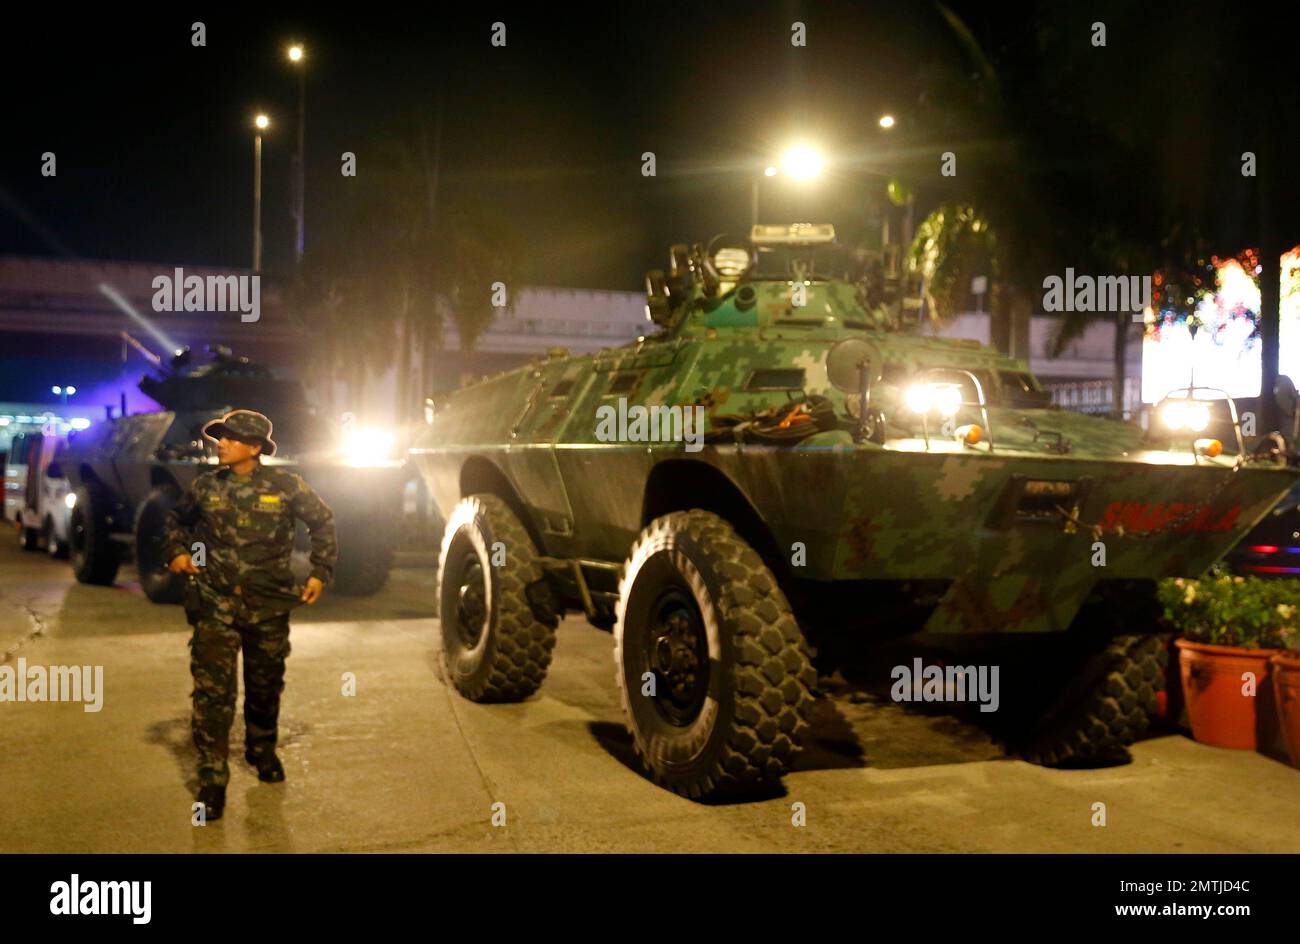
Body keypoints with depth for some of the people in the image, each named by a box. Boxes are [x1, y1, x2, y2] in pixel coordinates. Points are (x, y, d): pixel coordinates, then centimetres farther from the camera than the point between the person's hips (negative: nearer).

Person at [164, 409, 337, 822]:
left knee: (265, 686, 15)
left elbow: (323, 521, 7)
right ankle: (212, 780, 2)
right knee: (212, 691, -7)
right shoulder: (206, 487, 0)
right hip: (215, 605, 0)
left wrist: (320, 572, 3)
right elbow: (177, 518, 20)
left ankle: (262, 751, 40)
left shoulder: (285, 485, -5)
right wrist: (176, 551, 2)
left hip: (268, 606, 0)